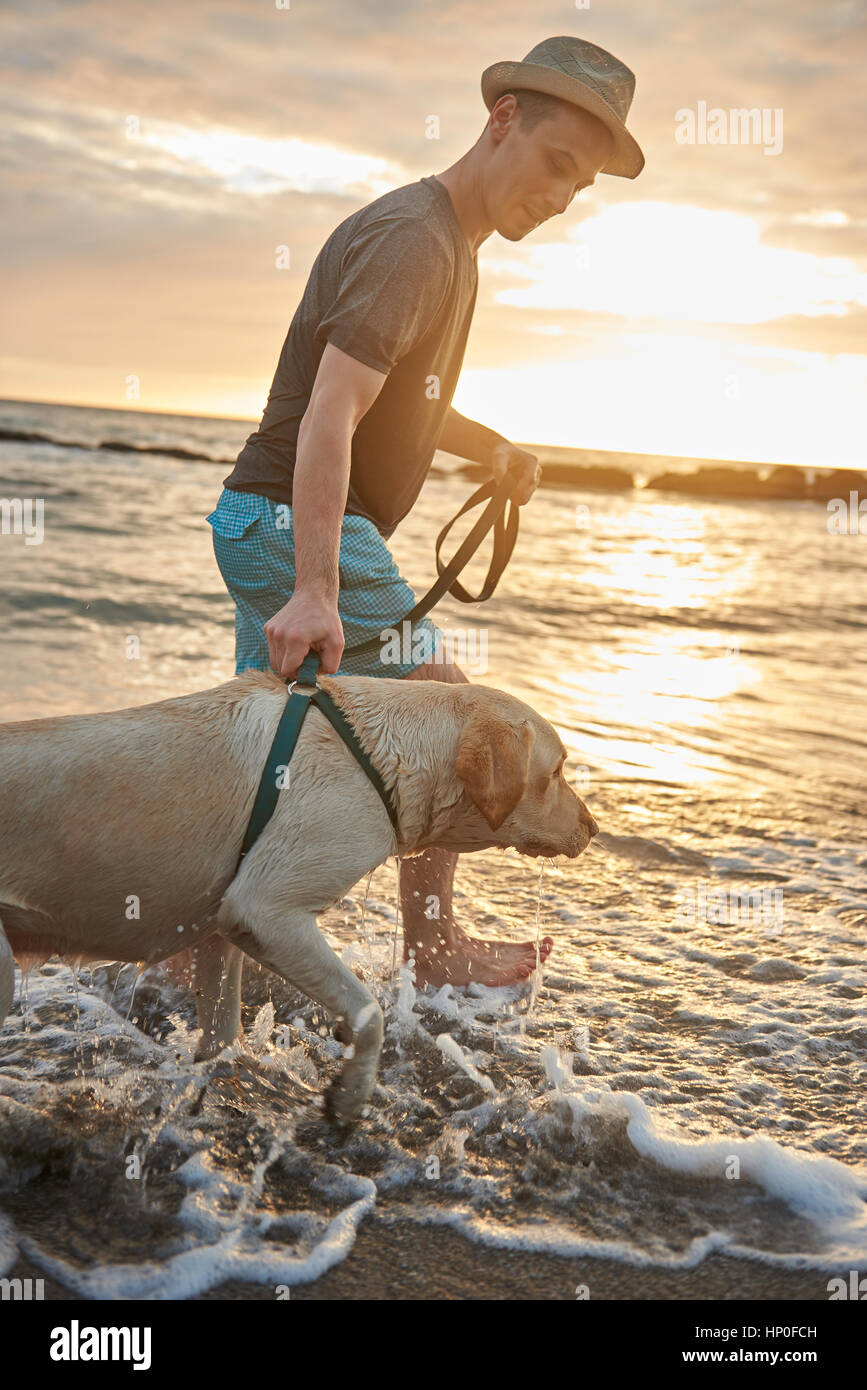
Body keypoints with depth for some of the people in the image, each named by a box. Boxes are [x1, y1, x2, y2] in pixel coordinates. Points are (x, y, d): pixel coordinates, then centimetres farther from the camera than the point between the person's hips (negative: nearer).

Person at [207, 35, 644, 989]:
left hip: (261, 521, 10)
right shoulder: (413, 237, -17)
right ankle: (434, 948, 12)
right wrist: (317, 590, -35)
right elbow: (328, 416, -28)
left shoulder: (451, 245, 17)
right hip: (299, 523, -10)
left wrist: (490, 447, 18)